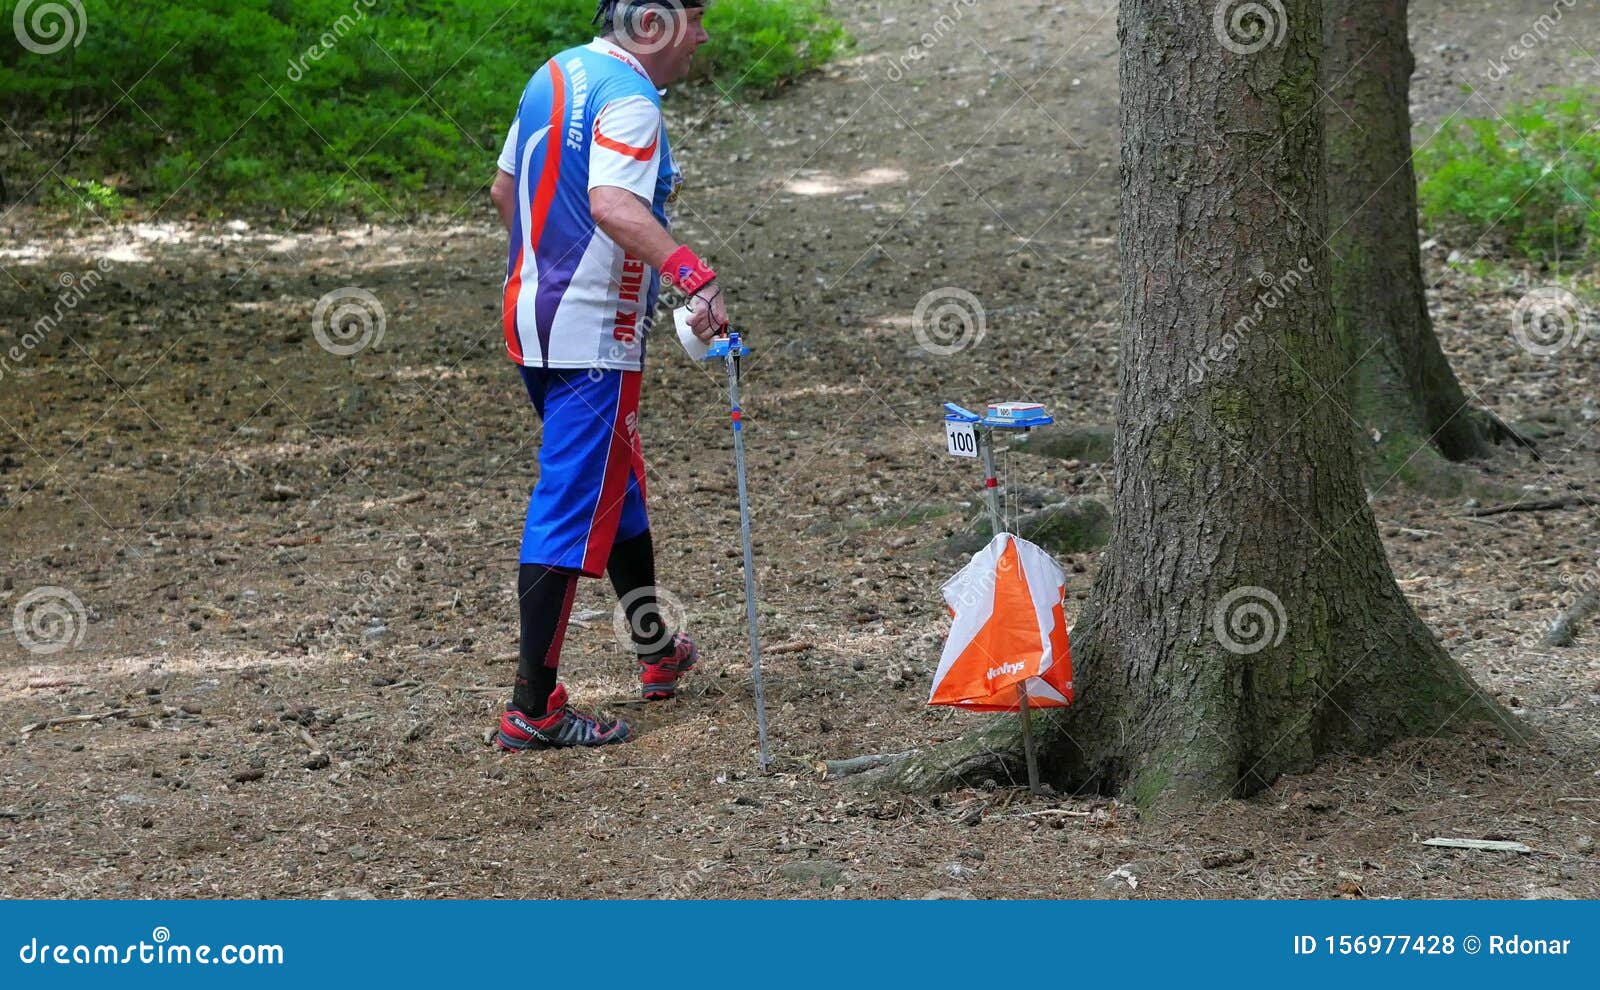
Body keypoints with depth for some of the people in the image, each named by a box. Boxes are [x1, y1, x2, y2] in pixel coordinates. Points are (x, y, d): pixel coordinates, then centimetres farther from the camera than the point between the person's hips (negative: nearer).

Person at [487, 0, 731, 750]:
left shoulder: (556, 74, 11)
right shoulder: (627, 98, -18)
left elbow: (504, 190, 20)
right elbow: (611, 205, -35)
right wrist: (693, 275, -46)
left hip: (533, 320, 10)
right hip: (593, 338, -10)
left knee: (618, 488, 24)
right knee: (571, 513, -7)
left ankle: (657, 652, 38)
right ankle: (532, 709, -6)